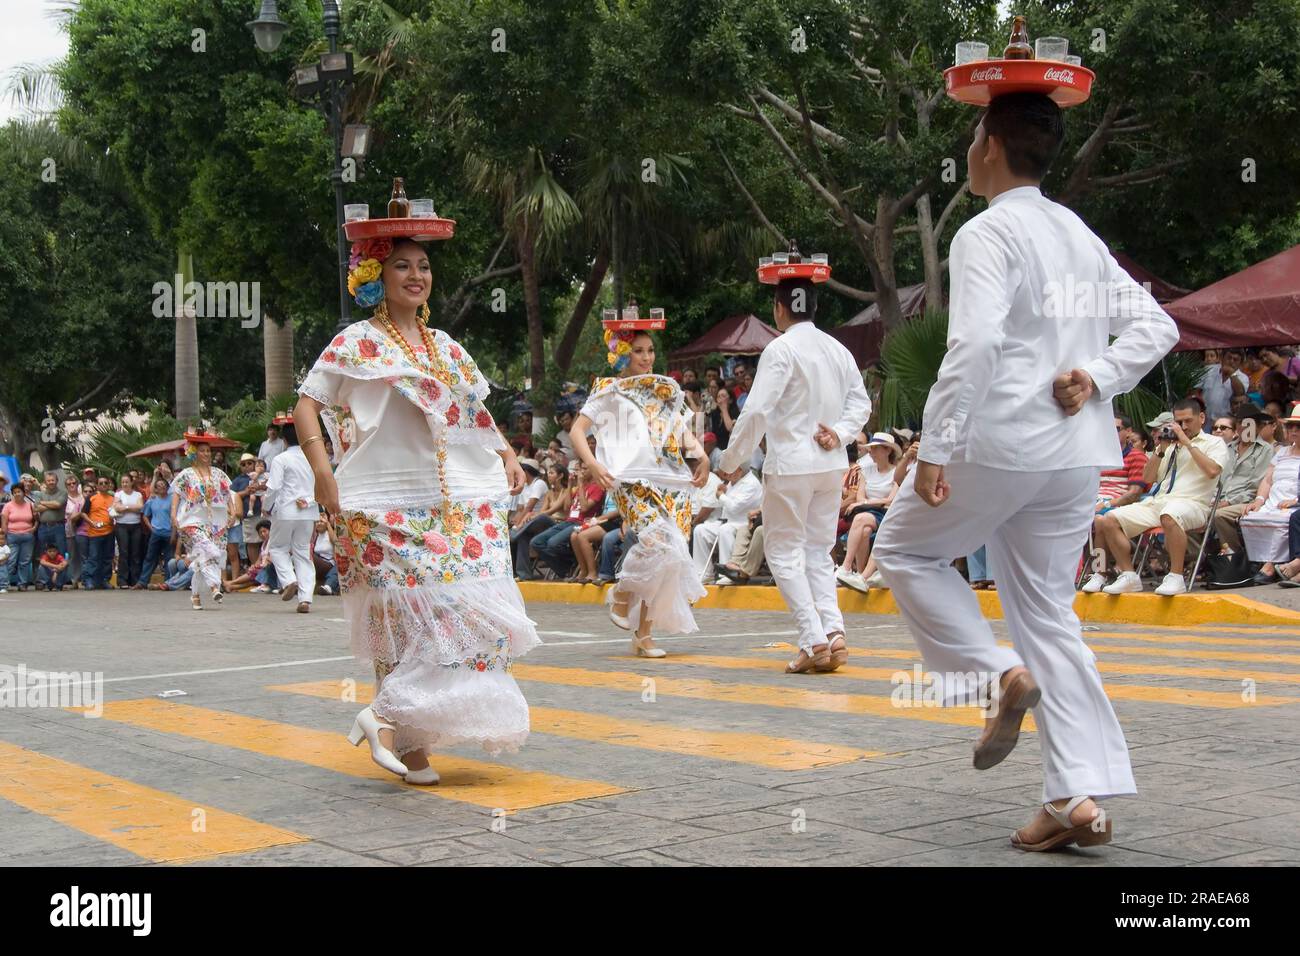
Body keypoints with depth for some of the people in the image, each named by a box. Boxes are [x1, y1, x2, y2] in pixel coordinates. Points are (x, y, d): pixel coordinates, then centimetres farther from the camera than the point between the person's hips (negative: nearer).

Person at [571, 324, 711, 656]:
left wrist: (701, 455, -1)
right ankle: (622, 593, 0)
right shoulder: (609, 391, 7)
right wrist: (593, 464, -16)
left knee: (667, 553, 0)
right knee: (660, 541, -26)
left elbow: (683, 431, 19)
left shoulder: (665, 391, 22)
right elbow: (577, 430, 1)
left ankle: (643, 635, 9)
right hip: (634, 481, -6)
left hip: (672, 481, 6)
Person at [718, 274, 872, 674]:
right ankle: (834, 632, -3)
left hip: (790, 464, -6)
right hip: (832, 465, 6)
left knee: (784, 553, 3)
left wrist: (733, 460, -6)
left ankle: (814, 642, -7)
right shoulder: (838, 350, 10)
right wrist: (839, 433, -1)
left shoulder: (781, 349, -11)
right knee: (819, 551, 14)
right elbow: (861, 403, 11)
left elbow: (757, 410, -15)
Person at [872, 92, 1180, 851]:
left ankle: (999, 674, -2)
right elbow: (1155, 326, 15)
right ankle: (1081, 797, 4)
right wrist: (1098, 377, 2)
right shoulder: (1082, 237, 15)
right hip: (1076, 451, 7)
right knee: (1050, 611, 11)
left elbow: (975, 343, -21)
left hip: (999, 440, -7)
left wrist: (935, 448, -19)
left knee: (906, 549, 17)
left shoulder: (987, 233, -9)